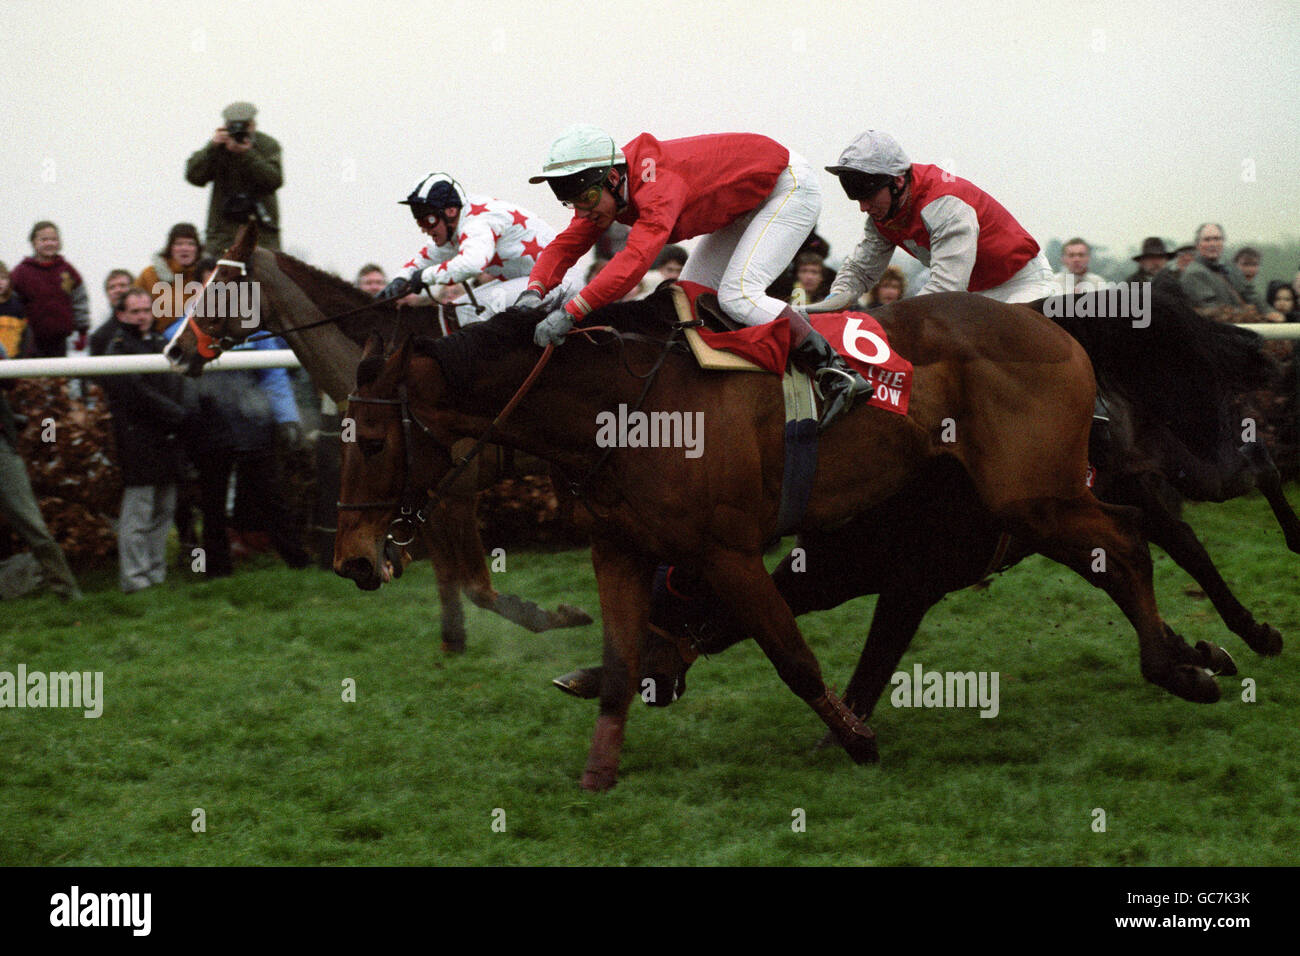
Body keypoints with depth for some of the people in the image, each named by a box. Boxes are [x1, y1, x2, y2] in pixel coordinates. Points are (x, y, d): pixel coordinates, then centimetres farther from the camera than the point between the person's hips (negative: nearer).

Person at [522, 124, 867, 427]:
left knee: (737, 295, -24)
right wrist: (534, 291, -32)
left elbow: (634, 260, -51)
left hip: (789, 186, -10)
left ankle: (836, 371, -21)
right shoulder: (605, 190, -10)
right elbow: (566, 245, -11)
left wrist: (570, 313, -58)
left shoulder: (657, 184, -38)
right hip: (746, 204, 10)